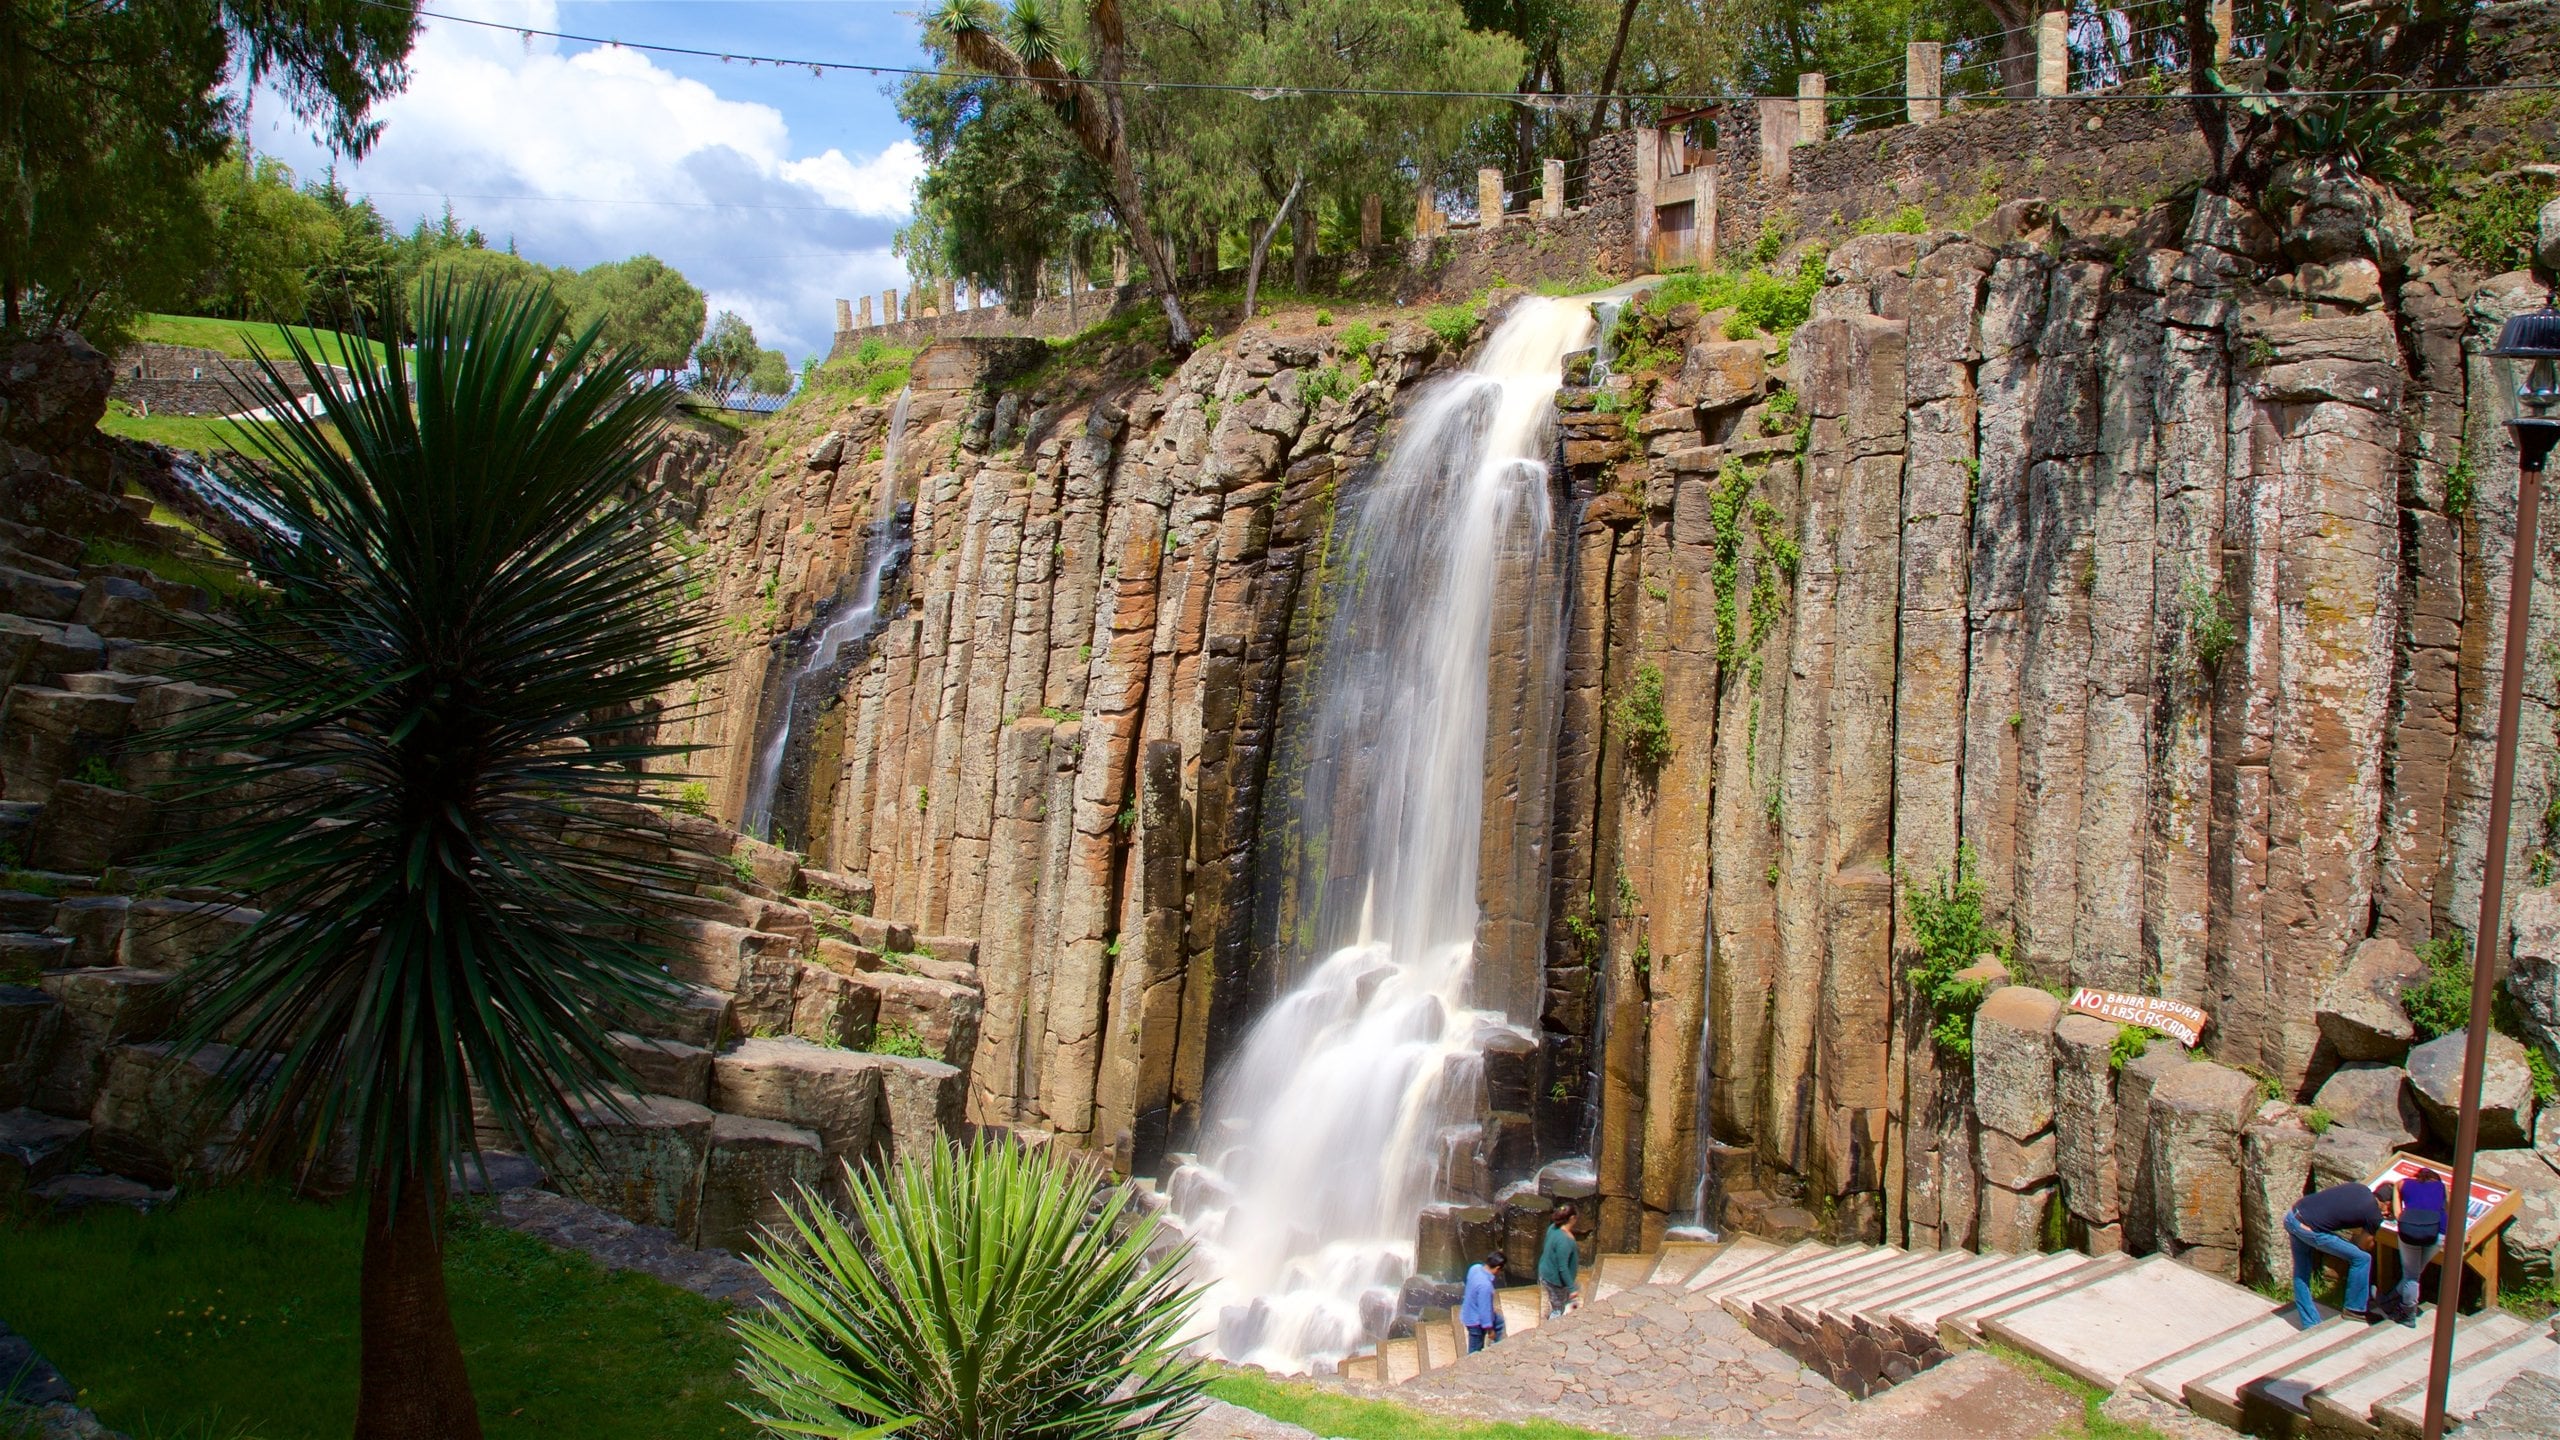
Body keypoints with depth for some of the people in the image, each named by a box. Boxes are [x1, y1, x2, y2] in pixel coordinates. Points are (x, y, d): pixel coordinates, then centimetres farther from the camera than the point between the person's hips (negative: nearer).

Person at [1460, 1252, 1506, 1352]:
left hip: (1469, 1312, 9)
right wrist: (1490, 1330, -15)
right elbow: (1484, 1310, -28)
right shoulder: (1485, 1285, -37)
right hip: (1476, 1321, -9)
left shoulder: (1475, 1268, -12)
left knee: (1498, 1321, 28)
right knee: (1475, 1351, 12)